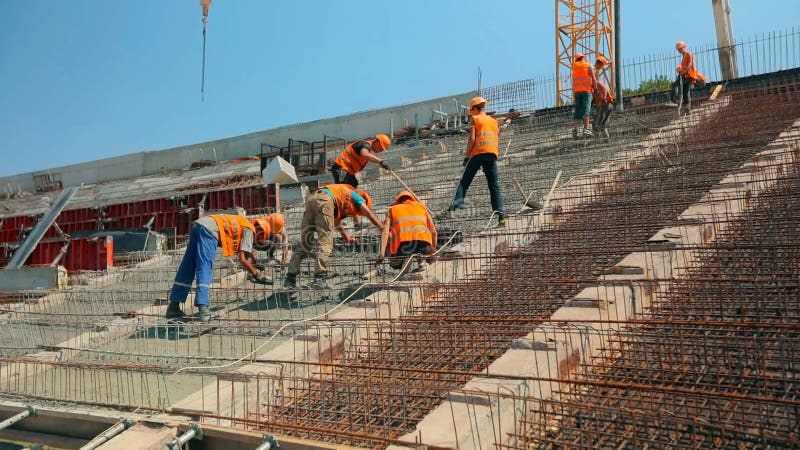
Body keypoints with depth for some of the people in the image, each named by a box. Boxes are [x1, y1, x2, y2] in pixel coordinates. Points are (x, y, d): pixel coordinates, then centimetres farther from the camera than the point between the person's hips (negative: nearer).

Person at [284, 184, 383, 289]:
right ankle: (320, 278, -23)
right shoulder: (355, 195, 24)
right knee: (325, 241, -11)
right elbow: (370, 215, 20)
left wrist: (347, 238, 63)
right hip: (324, 200, -8)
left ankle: (290, 278, 3)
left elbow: (337, 222, 53)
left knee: (304, 242, 7)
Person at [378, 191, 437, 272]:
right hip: (423, 241, 1)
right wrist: (433, 251, 38)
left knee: (394, 264, 26)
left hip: (403, 242, -1)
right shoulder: (421, 206, 29)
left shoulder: (392, 209, 25)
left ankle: (405, 259, -8)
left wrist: (382, 253, 1)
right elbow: (433, 231, 27)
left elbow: (385, 230, 8)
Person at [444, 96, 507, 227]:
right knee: (495, 186, 3)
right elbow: (498, 143, 20)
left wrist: (467, 156, 0)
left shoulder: (475, 119, 8)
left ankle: (457, 203, -17)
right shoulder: (495, 121, 24)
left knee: (464, 181, -3)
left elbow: (472, 139, -3)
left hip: (478, 153, -4)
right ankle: (499, 211, -9)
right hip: (492, 154, 4)